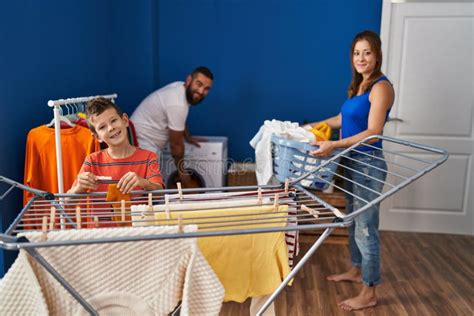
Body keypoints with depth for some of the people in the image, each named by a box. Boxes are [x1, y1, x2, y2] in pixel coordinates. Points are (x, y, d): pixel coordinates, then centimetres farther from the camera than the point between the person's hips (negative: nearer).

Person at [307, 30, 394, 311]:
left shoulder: (381, 87, -15)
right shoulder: (359, 85, 12)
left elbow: (373, 132, -23)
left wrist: (334, 145, -31)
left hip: (369, 165, -9)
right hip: (352, 162, 9)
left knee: (366, 228, -1)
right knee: (353, 221, 20)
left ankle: (369, 293, 12)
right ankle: (356, 270, 38)